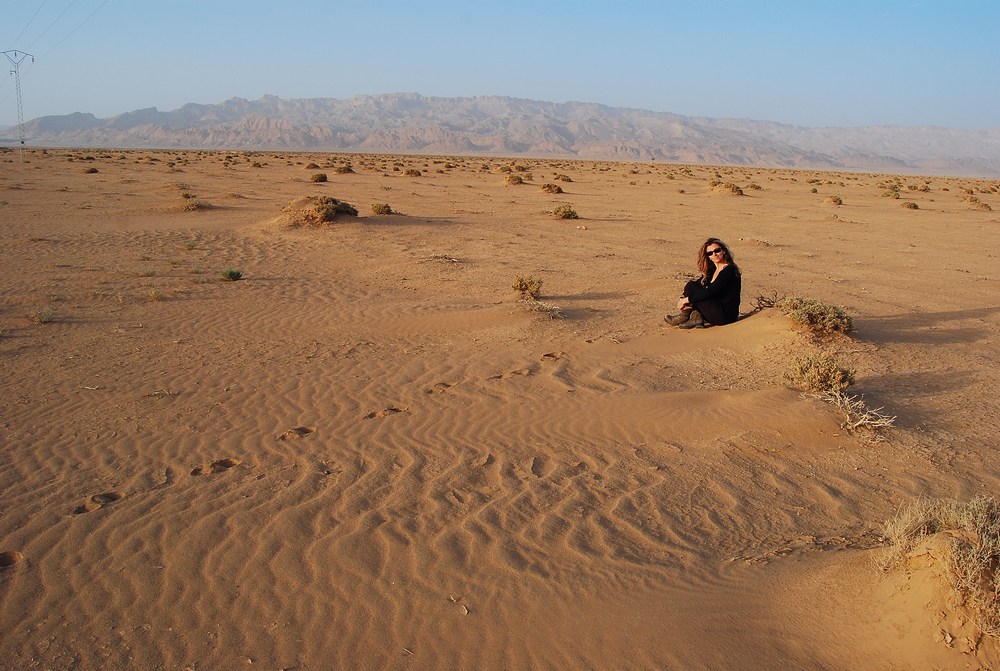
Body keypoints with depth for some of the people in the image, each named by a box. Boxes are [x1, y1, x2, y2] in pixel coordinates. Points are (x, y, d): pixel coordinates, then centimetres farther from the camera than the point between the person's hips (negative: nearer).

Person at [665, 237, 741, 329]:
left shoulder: (730, 270, -15)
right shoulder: (712, 270, 12)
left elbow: (710, 292, -22)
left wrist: (687, 299, -15)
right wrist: (682, 299, -13)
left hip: (726, 316, -9)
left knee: (691, 286, -12)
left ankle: (683, 317, 5)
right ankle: (697, 319, -7)